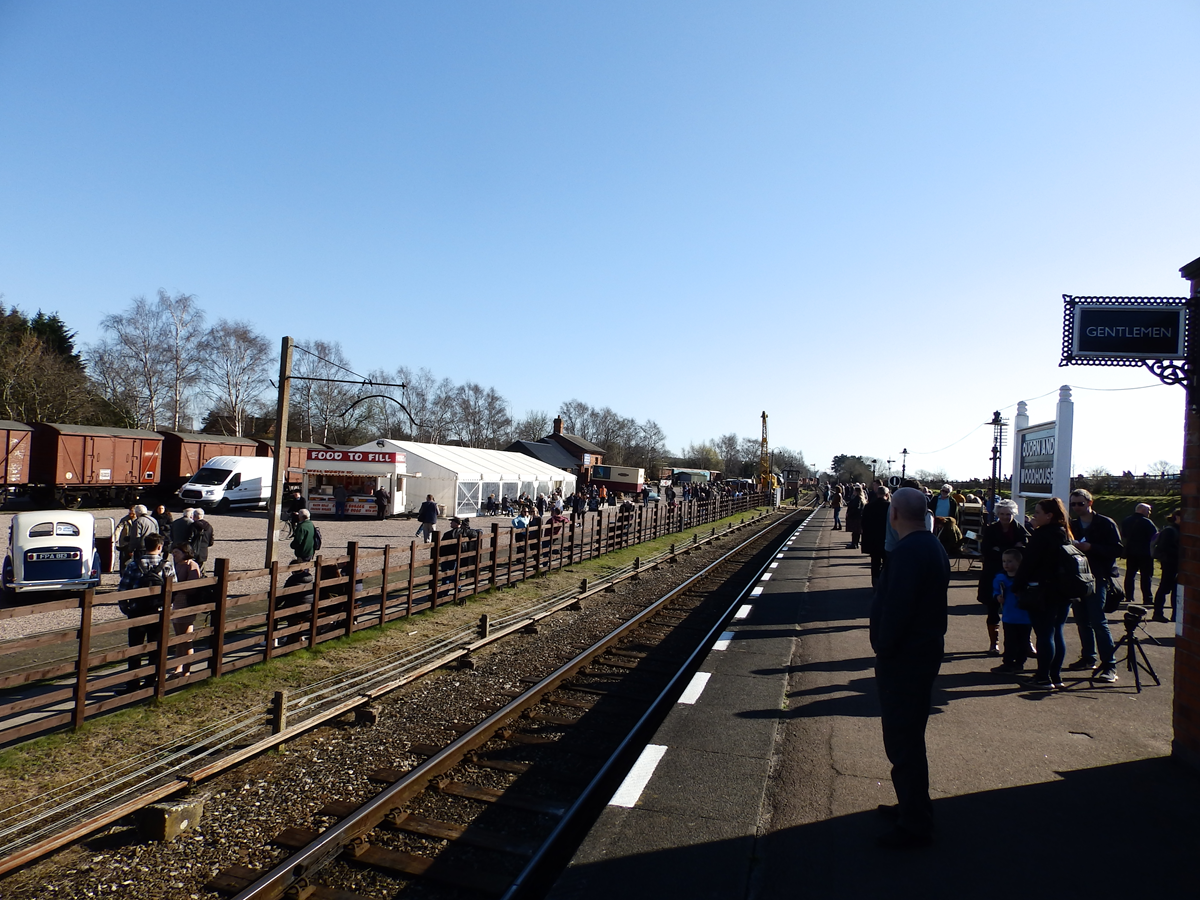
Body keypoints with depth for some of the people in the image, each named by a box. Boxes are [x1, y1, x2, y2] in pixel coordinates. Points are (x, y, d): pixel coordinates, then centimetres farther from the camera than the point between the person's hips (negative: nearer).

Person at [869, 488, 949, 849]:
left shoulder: (908, 552, -24)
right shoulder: (932, 546, 10)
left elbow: (896, 608, -29)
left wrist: (883, 648, -16)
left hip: (904, 658, -11)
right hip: (925, 651, 11)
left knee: (903, 742, 0)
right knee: (910, 737, 23)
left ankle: (914, 825, 11)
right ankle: (913, 806, 36)